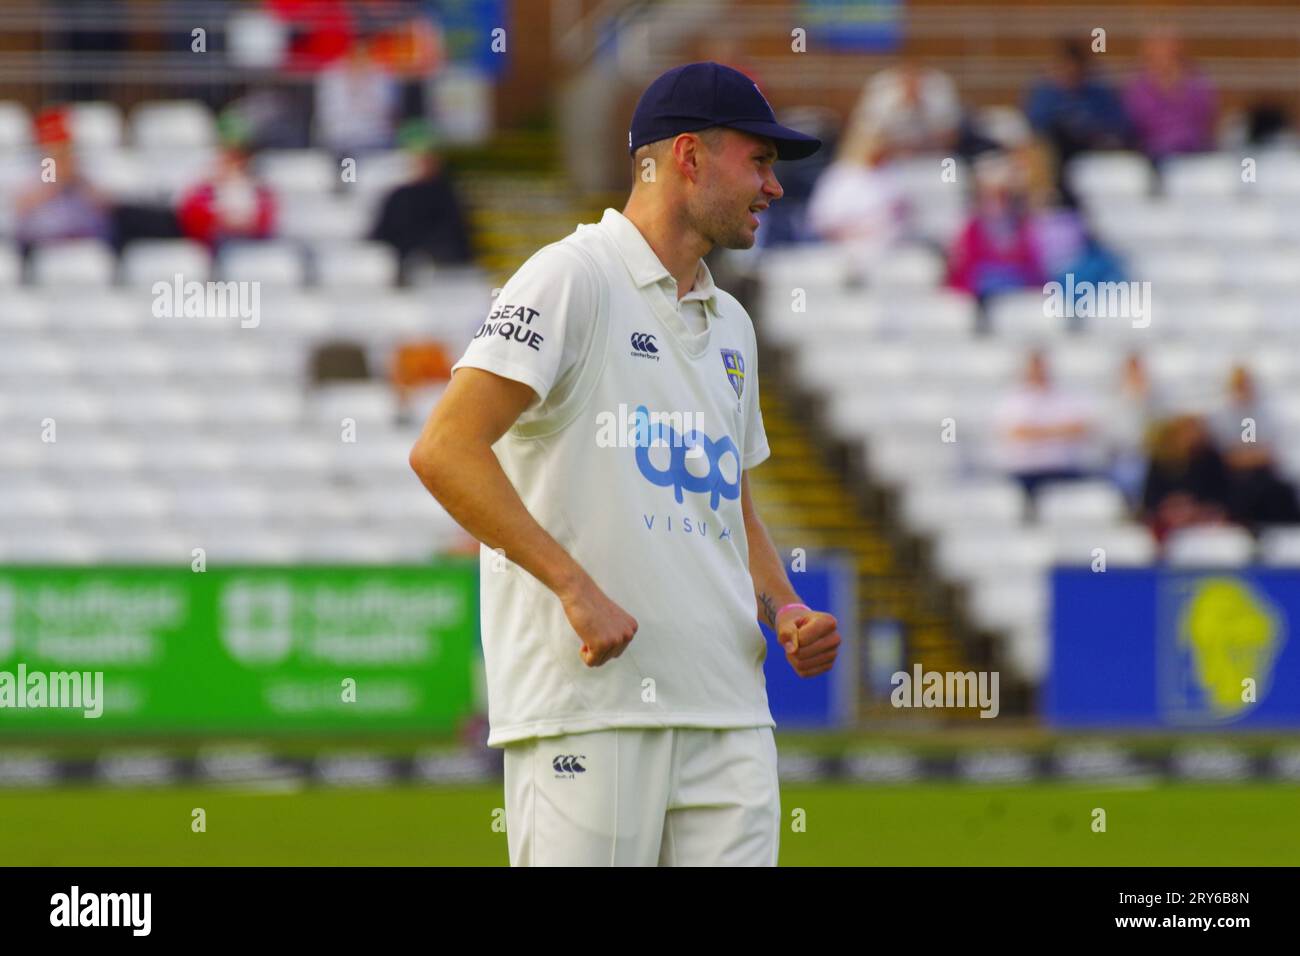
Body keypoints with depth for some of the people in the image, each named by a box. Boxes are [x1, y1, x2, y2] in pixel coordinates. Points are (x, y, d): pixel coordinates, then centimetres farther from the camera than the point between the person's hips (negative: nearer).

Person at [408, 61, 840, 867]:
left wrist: (786, 611, 11)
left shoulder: (730, 324, 23)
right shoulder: (574, 279, -4)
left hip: (727, 710, 7)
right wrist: (576, 585, -20)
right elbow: (445, 451, -14)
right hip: (589, 703, -7)